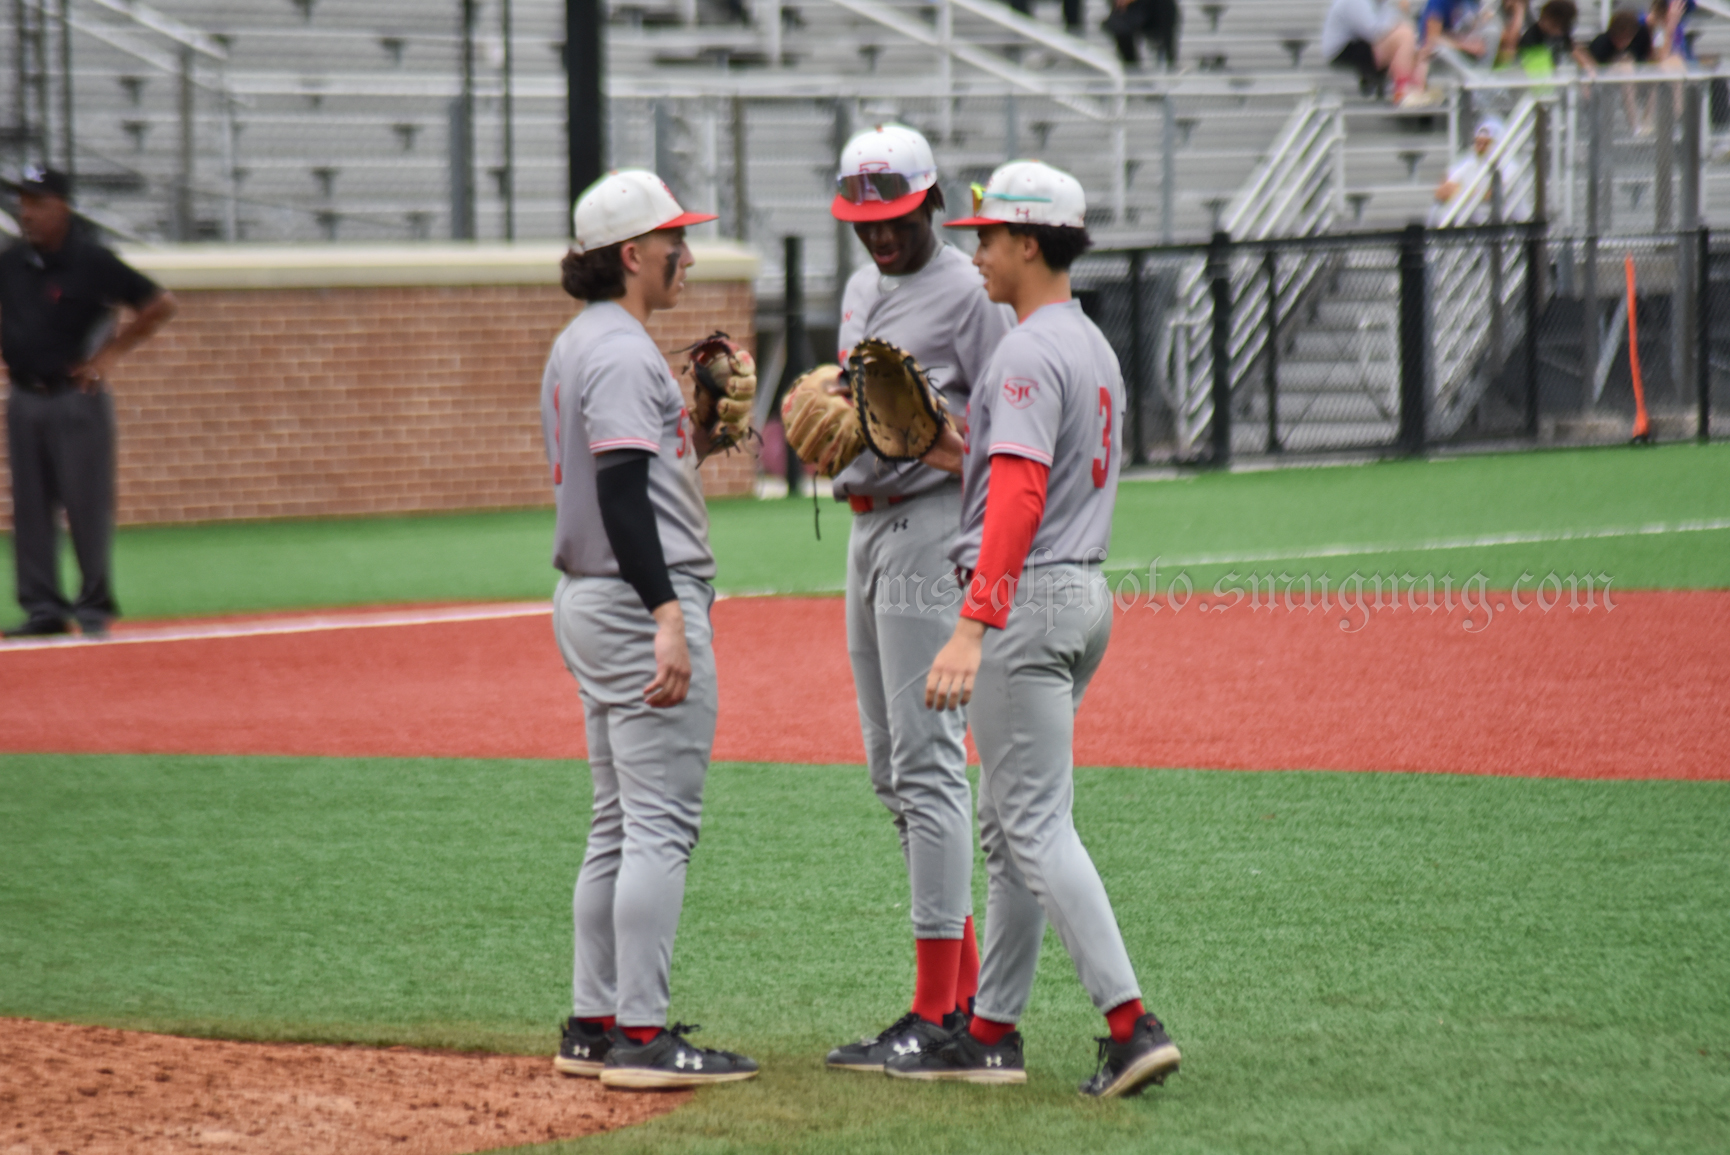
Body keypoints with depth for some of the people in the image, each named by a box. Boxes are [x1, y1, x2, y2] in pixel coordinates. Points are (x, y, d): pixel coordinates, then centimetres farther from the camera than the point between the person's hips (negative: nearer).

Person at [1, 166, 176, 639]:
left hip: (77, 399, -5)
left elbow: (161, 304, -7)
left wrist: (110, 353, -8)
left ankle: (95, 605, 7)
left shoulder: (91, 262, -9)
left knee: (87, 504, -3)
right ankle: (43, 607, 11)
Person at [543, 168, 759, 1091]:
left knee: (619, 825, 14)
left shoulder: (574, 347, 17)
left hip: (587, 600, 11)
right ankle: (641, 1036, -10)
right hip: (642, 599, -11)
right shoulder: (622, 351, -15)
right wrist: (667, 618, -29)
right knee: (662, 824, -9)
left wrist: (698, 440, 15)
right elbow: (623, 495, -24)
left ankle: (593, 1026, 16)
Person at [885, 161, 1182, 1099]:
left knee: (1036, 827, -11)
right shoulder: (1091, 345, 16)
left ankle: (1129, 1022, -17)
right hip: (1083, 596, 10)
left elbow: (1019, 497, -24)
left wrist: (973, 628, -28)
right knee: (1010, 827, 14)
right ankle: (992, 1031, 19)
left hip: (1027, 598, -10)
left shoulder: (1031, 353, -15)